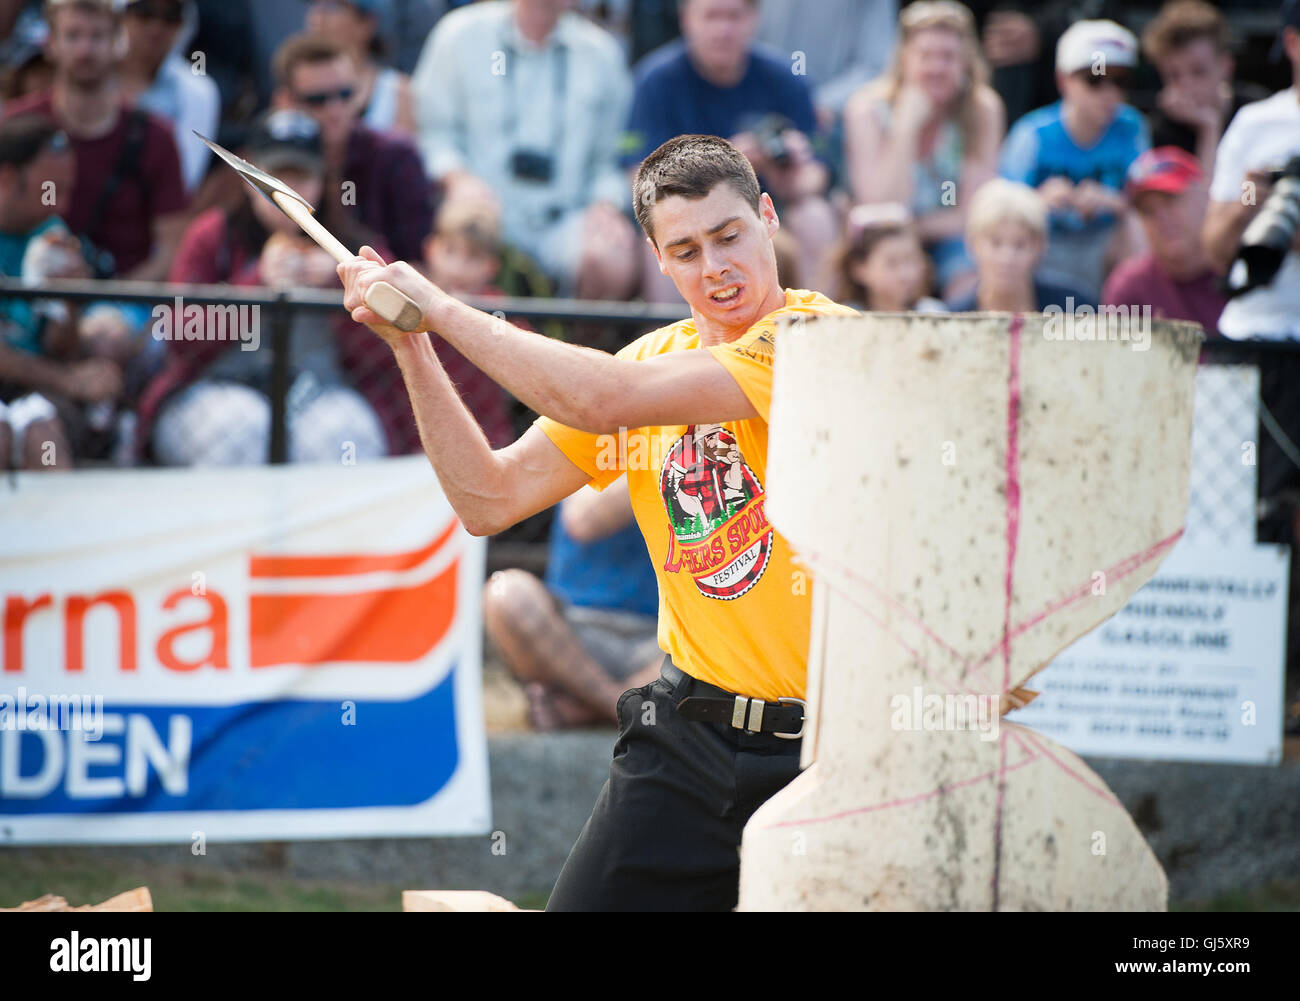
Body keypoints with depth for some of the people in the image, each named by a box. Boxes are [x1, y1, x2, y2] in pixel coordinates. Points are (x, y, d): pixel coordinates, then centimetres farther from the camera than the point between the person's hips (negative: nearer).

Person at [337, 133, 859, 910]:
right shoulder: (653, 360, 10)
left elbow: (603, 400, -22)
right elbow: (491, 501, 9)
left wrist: (440, 307, -14)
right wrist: (412, 348, 0)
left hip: (827, 754, -6)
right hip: (686, 739, 6)